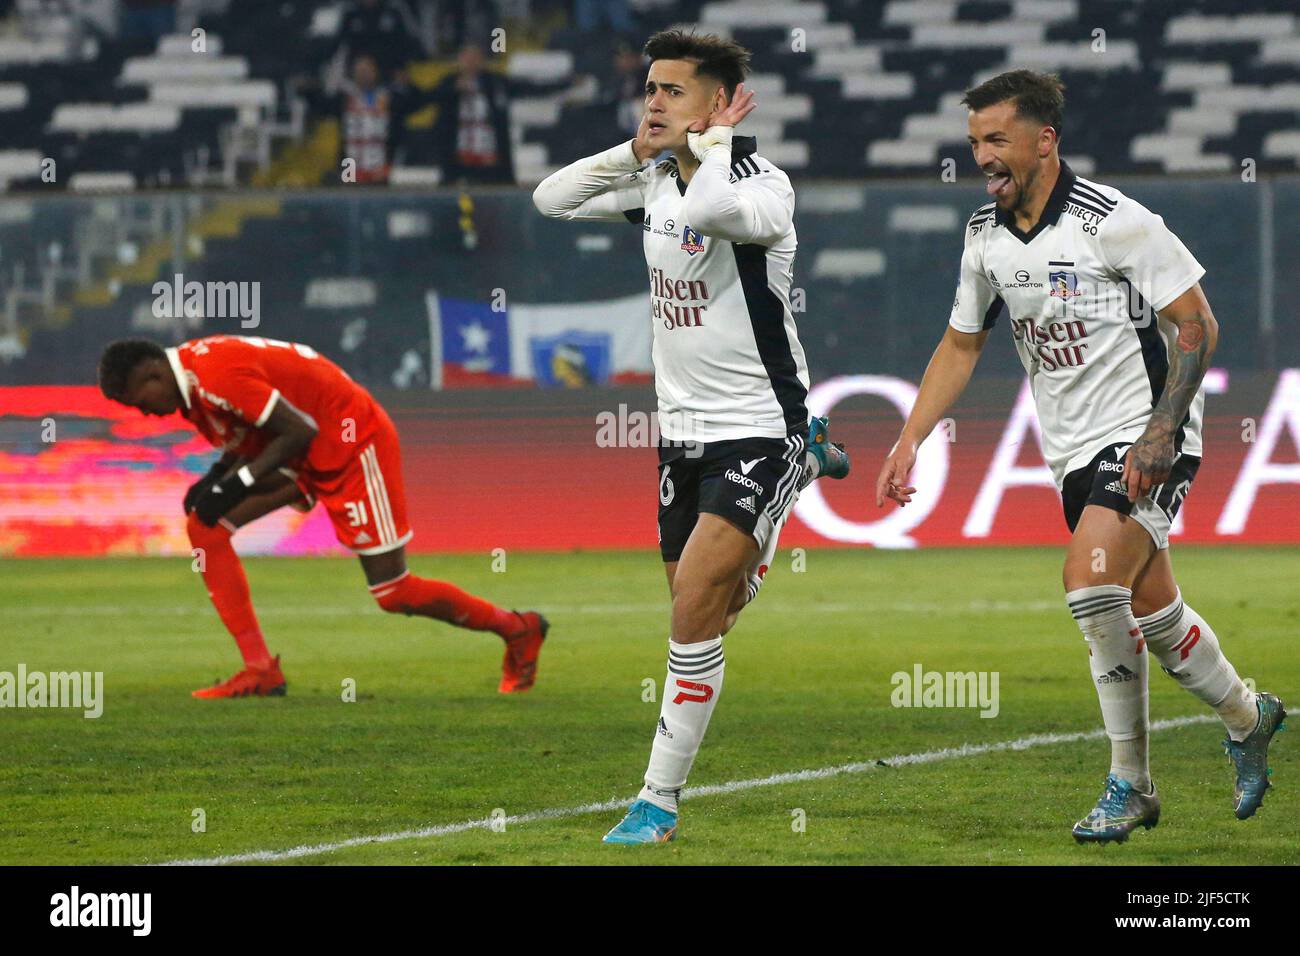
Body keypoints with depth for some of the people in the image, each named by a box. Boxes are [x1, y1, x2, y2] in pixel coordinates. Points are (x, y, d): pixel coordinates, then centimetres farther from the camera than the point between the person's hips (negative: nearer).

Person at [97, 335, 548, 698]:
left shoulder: (216, 375, -27)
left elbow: (300, 433, -25)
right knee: (205, 527, -3)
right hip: (309, 453, 10)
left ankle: (517, 629, 14)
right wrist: (215, 479, -6)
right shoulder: (190, 380, 3)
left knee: (392, 594, -7)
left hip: (352, 441, -10)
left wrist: (238, 482, -24)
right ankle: (259, 670, -4)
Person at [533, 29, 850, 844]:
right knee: (704, 614, 17)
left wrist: (711, 139, -22)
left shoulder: (762, 184, -18)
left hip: (757, 431, -8)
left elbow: (708, 208, -41)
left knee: (695, 604, -18)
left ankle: (660, 801, -9)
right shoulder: (657, 183, 5)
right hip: (685, 432, 8)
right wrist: (640, 150, 0)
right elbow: (552, 198, 11)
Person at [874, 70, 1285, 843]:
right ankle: (1247, 717, 37)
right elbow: (961, 345, 16)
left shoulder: (1114, 221, -17)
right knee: (1152, 613, 10)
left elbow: (1197, 324, -13)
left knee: (1091, 582, -22)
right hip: (1076, 450, 7)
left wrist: (1162, 431, -21)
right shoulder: (986, 237, 4)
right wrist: (909, 443, 8)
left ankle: (1131, 784, -10)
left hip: (1146, 435, -7)